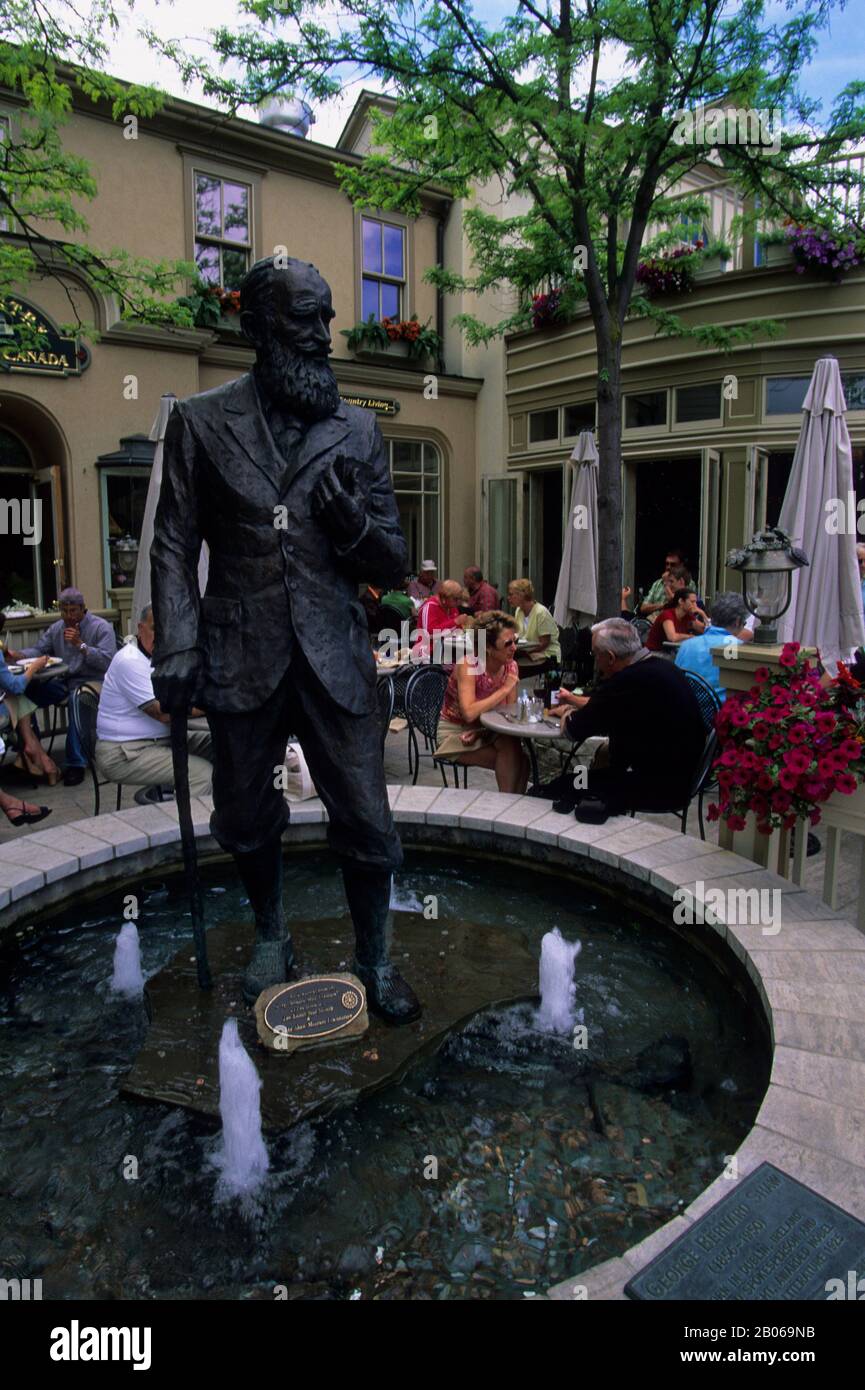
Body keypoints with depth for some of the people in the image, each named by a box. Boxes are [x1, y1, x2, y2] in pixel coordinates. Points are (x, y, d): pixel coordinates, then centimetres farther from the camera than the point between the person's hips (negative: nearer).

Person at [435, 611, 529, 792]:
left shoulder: (511, 666, -6)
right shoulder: (468, 665, -22)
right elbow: (469, 713, -33)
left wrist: (481, 732, -18)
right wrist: (504, 690, -27)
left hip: (486, 730, 5)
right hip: (455, 732, -5)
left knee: (515, 760, -25)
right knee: (513, 759, -24)